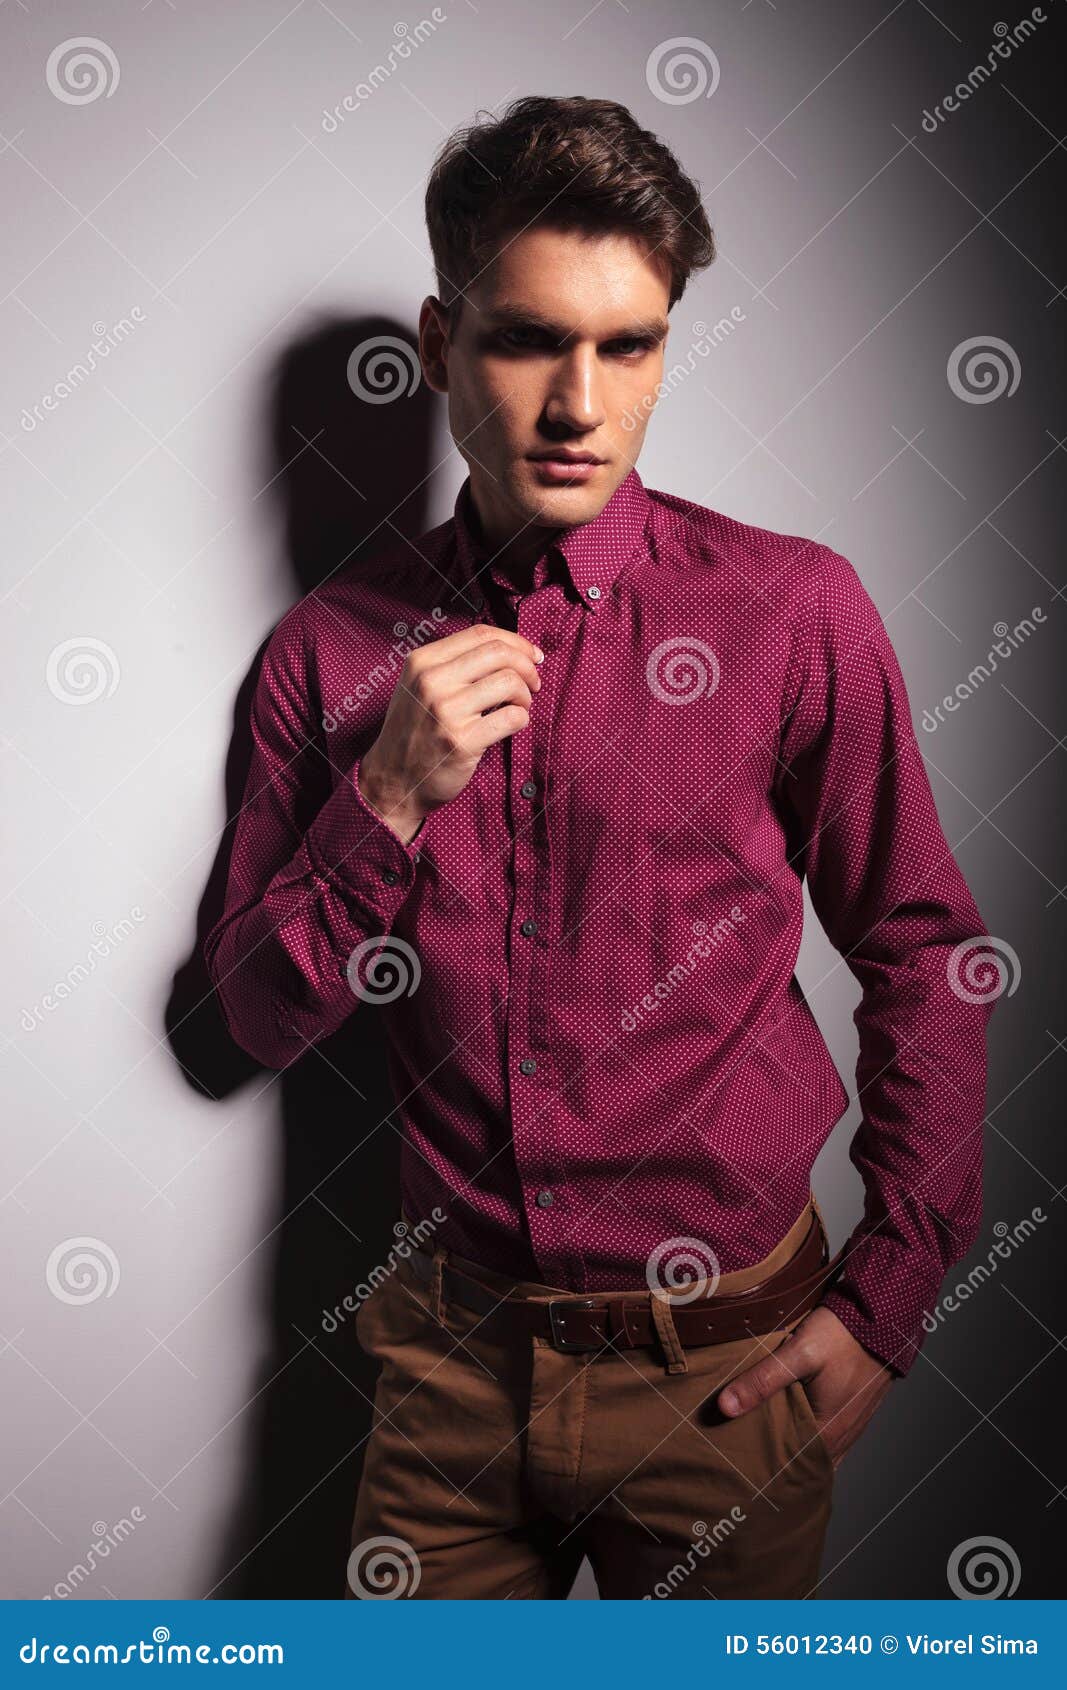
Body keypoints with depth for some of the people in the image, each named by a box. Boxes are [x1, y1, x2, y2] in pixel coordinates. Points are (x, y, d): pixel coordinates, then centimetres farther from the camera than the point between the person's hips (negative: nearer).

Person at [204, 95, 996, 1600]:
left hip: (724, 1367, -1)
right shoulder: (330, 648, -3)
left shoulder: (795, 611, -11)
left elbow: (928, 961, -3)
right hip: (456, 1356, 2)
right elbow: (259, 1018, -1)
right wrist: (390, 801, -17)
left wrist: (886, 1302, -4)